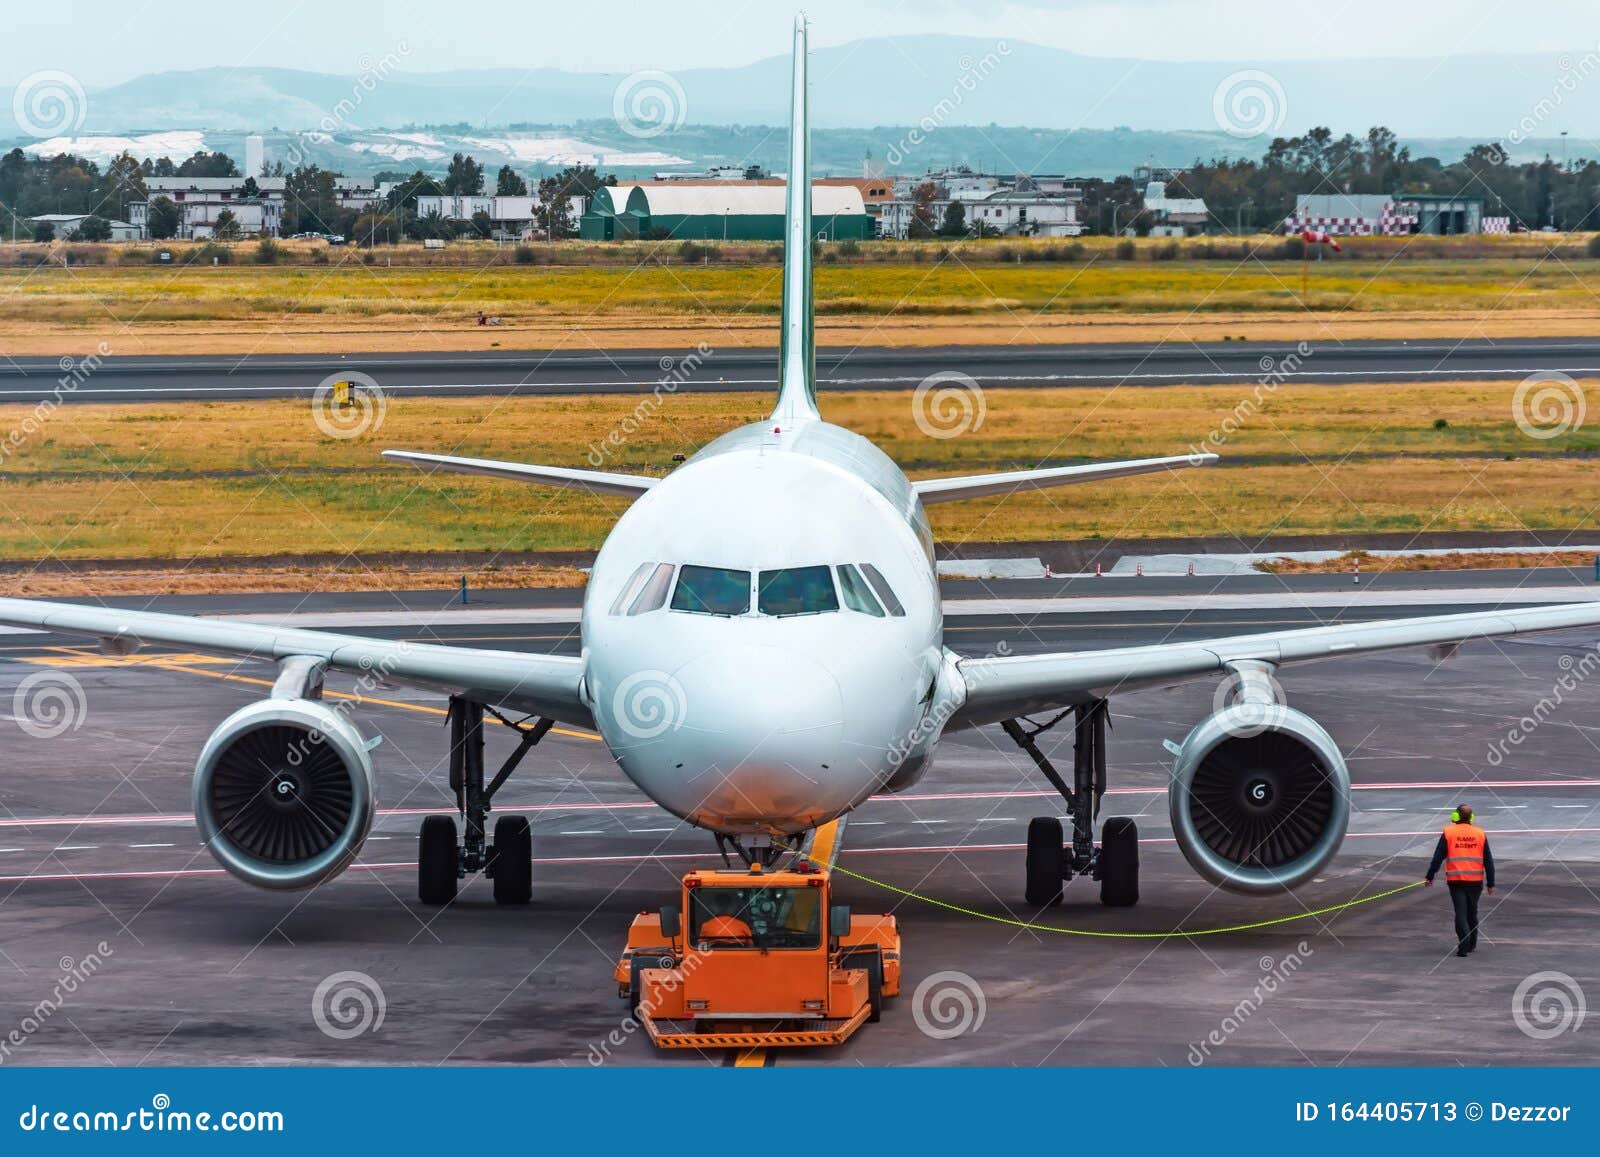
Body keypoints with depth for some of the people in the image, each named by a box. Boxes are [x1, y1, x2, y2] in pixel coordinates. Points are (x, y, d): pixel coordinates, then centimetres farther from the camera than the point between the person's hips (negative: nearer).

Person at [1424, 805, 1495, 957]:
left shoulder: (1448, 833, -3)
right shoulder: (1480, 834, 4)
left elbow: (1438, 857, -3)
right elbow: (1488, 861, 6)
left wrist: (1430, 877, 6)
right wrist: (1491, 883, 11)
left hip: (1456, 880, -3)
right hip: (1476, 880, 3)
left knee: (1460, 913, -2)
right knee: (1472, 912, 18)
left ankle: (1463, 946, -16)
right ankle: (1471, 944, 29)